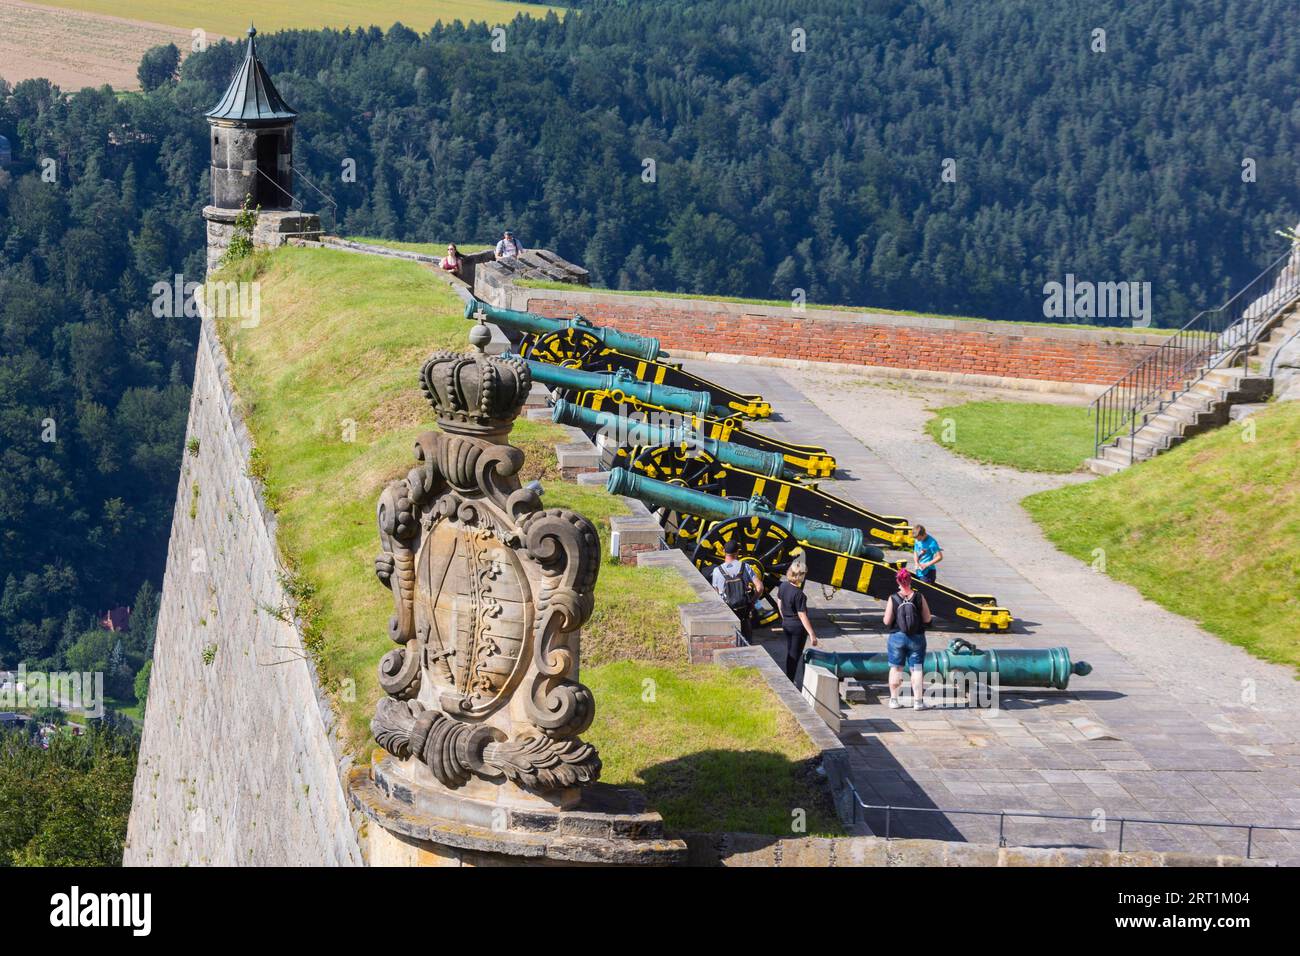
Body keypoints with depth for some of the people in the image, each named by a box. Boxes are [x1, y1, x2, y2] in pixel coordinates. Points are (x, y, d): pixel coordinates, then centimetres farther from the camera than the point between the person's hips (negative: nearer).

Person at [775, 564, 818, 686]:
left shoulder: (783, 586, -5)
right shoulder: (799, 594, -26)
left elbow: (779, 602, 10)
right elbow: (802, 615, -25)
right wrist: (811, 634, -21)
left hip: (786, 623, 7)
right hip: (798, 626, -7)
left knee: (789, 652, 20)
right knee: (795, 654, 5)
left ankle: (788, 680, 30)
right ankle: (790, 682, 11)